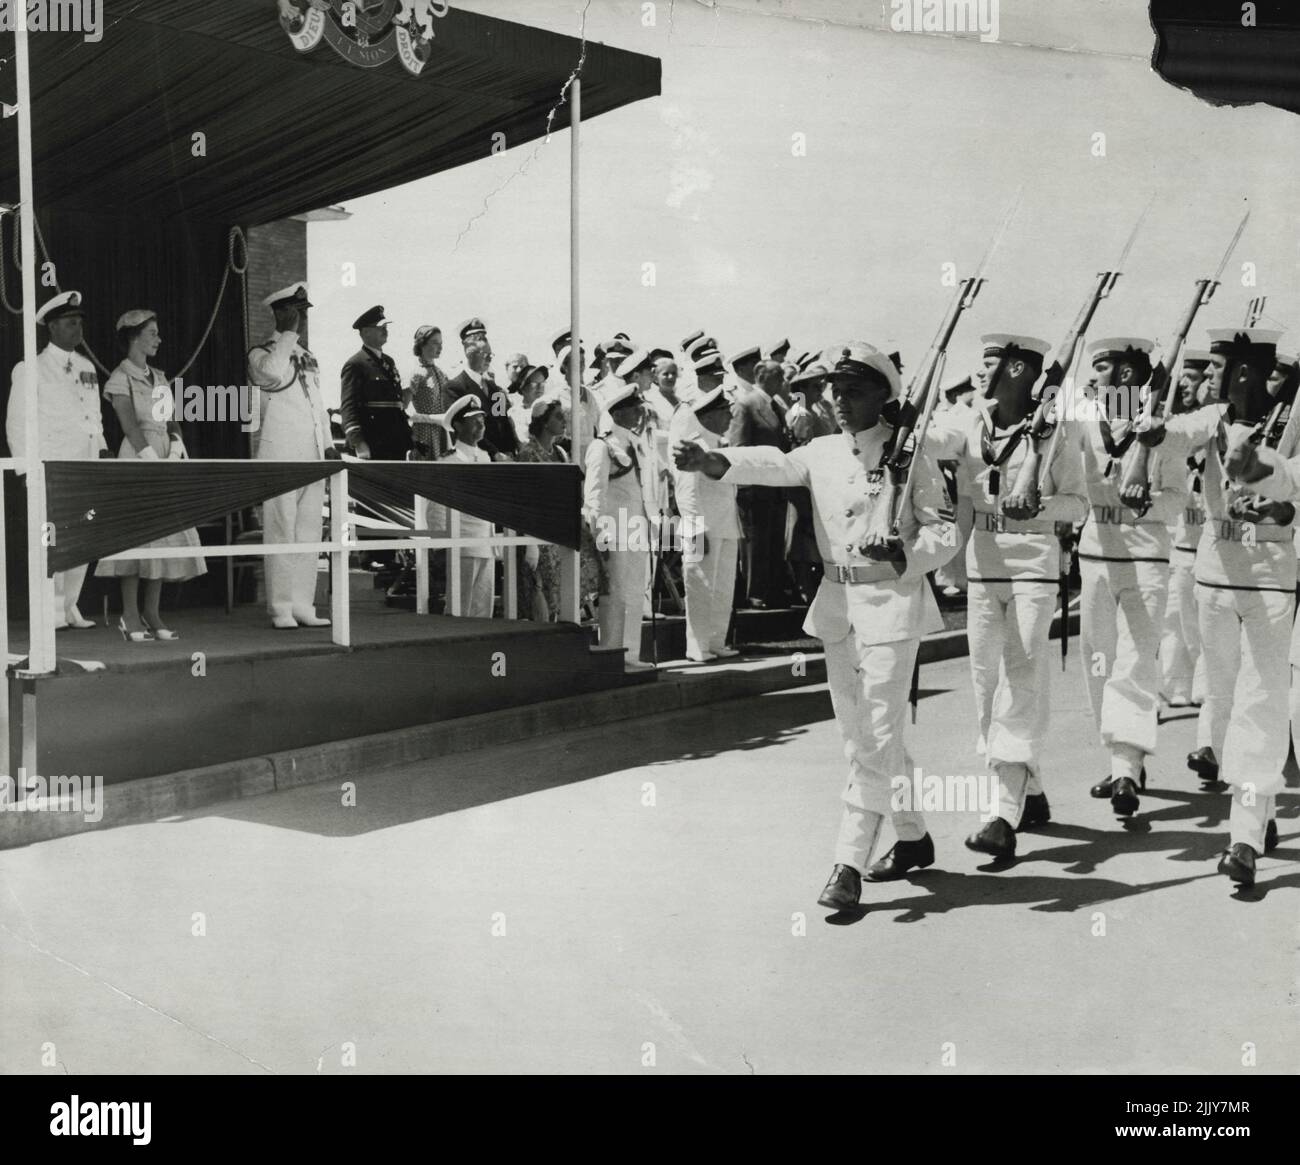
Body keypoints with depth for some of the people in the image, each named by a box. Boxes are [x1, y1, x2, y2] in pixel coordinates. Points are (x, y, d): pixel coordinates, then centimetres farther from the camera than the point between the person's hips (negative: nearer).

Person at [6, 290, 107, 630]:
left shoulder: (87, 368, 17)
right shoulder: (30, 369, 0)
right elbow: (17, 423, -1)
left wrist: (101, 450, 11)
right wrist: (27, 469, -7)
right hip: (51, 469, -6)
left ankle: (70, 607, 14)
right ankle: (52, 612, -3)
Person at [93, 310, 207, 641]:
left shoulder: (159, 378, 17)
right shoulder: (120, 379, -3)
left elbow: (172, 423, 12)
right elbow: (131, 427, -12)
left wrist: (175, 451, -6)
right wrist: (154, 462, -17)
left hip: (166, 461, 7)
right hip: (137, 461, -7)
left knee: (166, 536, 4)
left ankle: (152, 614, 9)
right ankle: (130, 616, -3)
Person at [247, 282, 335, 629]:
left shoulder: (308, 358, 21)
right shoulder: (261, 354, 0)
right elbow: (273, 373, -24)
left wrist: (328, 445, 12)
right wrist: (288, 333, -13)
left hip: (312, 457, 7)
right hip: (279, 457, -7)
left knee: (309, 532, 5)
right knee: (282, 532, -6)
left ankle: (303, 606, 10)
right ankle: (281, 610, -3)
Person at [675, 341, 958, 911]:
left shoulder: (910, 452, -5)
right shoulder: (821, 453, 7)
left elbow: (943, 530, -5)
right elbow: (773, 464, -11)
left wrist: (903, 554, -26)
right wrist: (710, 461, -30)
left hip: (893, 603, -6)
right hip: (837, 604, 6)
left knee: (878, 735, -8)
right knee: (860, 733, 13)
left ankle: (849, 864, -6)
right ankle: (913, 838, 30)